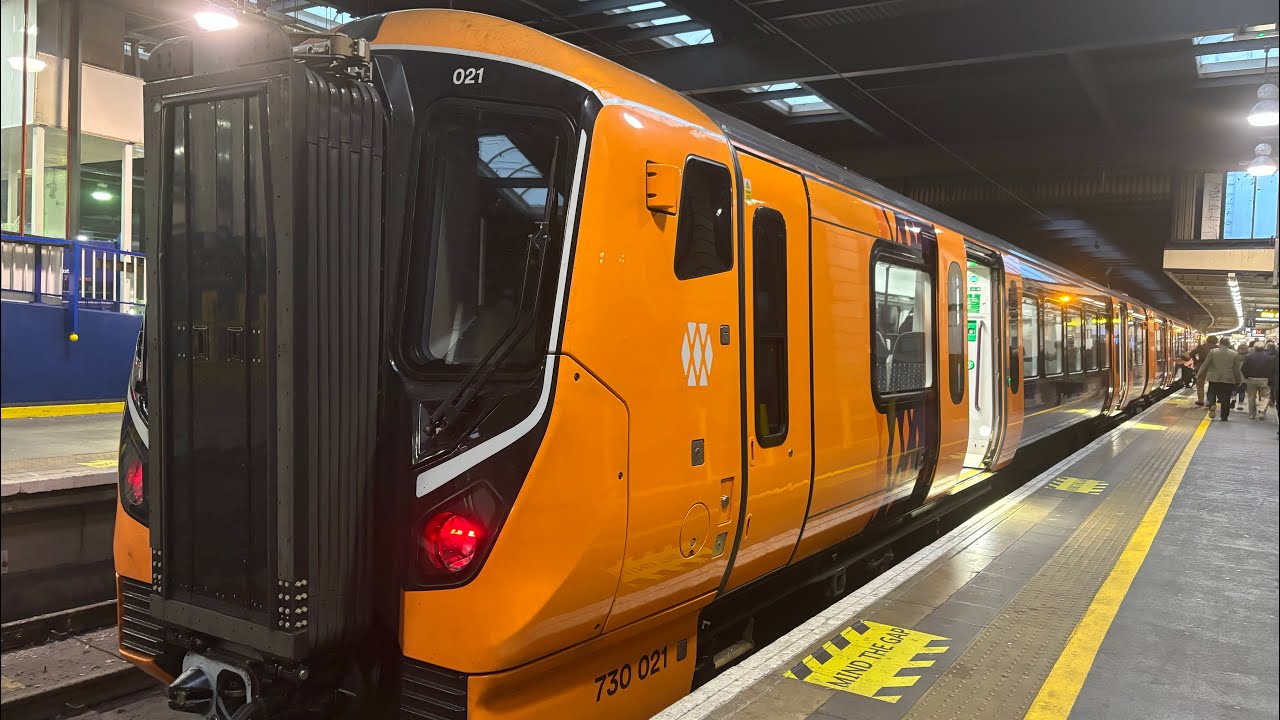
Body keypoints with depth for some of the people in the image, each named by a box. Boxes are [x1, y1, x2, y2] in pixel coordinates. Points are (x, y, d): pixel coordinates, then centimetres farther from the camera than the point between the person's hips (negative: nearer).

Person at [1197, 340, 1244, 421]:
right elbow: (1237, 369, 3)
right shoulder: (1235, 354, -2)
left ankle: (1212, 405, -12)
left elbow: (1205, 365, -3)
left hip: (1214, 378, -1)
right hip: (1228, 380, 1)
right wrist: (1238, 380, 14)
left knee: (1211, 393, 17)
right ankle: (1224, 417, 10)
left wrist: (1199, 375, 7)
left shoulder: (1213, 352, -6)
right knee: (1226, 399, 7)